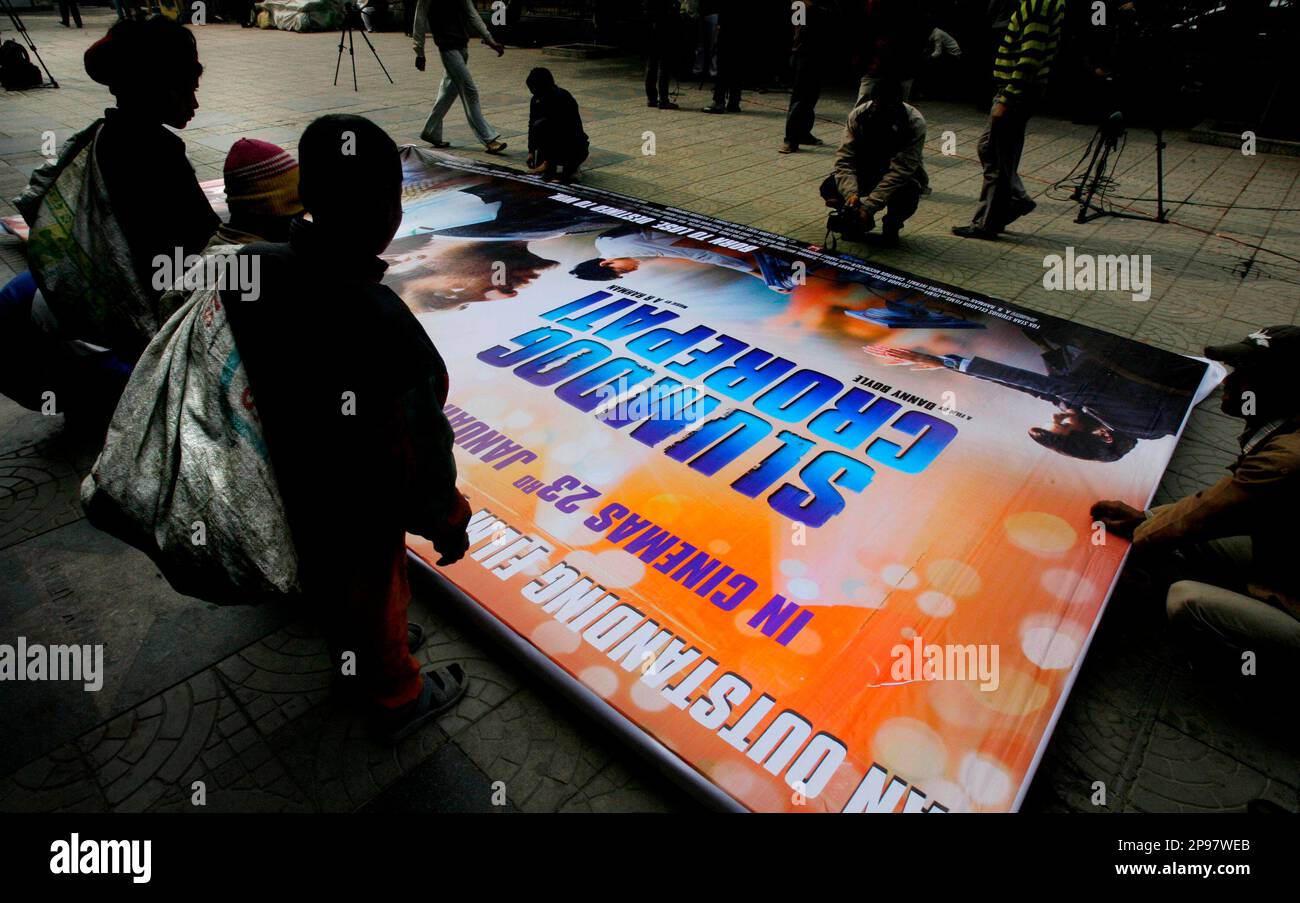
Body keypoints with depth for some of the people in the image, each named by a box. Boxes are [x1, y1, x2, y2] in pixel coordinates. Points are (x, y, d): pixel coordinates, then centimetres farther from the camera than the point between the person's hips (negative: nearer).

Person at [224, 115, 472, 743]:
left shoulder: (249, 267, -15)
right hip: (361, 509, -6)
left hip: (284, 485, 7)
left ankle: (356, 651, 61)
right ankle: (397, 702, 47)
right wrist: (446, 523, -10)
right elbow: (420, 451, -26)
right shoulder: (382, 327, -37)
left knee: (325, 582, 31)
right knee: (375, 597, 20)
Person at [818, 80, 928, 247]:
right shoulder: (858, 115, -18)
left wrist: (869, 206, -39)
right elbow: (844, 159, -22)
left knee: (907, 194, -38)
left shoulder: (915, 123, -26)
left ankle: (891, 226, -1)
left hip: (902, 176, -3)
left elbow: (901, 170, -31)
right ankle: (859, 221, 8)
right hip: (867, 170, 3)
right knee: (829, 187, -22)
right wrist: (850, 194, -40)